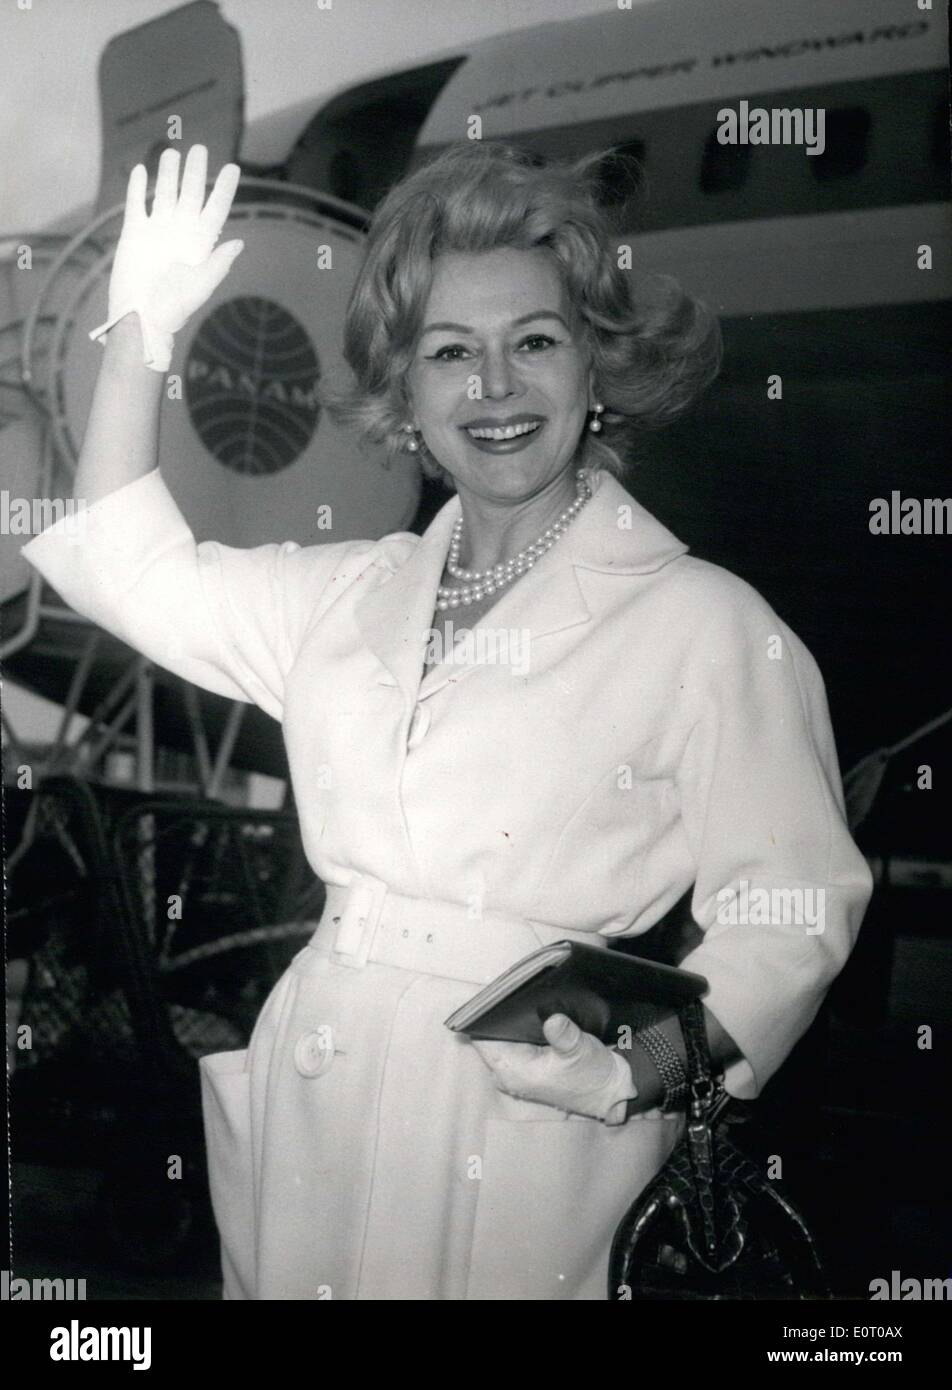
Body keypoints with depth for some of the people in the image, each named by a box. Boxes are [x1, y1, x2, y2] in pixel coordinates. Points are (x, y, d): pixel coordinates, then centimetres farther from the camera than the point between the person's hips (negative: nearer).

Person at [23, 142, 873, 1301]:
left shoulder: (711, 625, -10)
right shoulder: (353, 594, 8)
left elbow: (789, 914, -10)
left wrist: (639, 1073, -24)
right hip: (311, 1115, 5)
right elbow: (134, 572, 10)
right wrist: (140, 330, 4)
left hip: (531, 1141, -4)